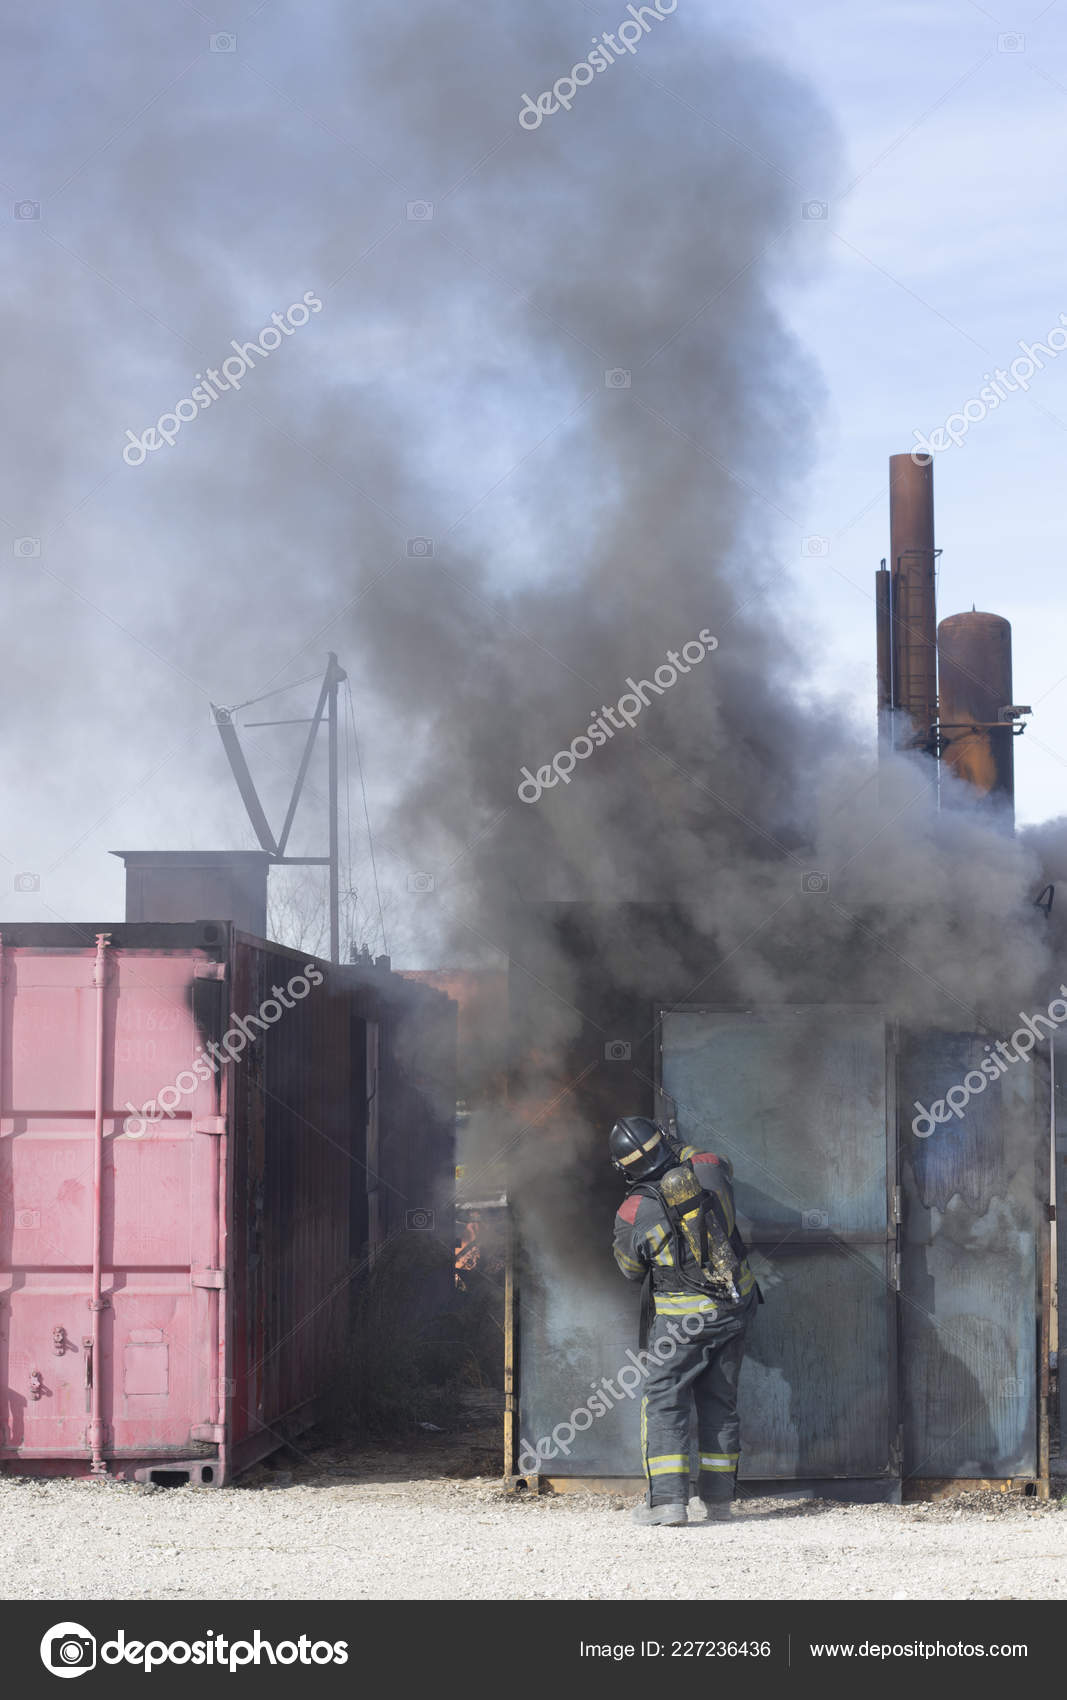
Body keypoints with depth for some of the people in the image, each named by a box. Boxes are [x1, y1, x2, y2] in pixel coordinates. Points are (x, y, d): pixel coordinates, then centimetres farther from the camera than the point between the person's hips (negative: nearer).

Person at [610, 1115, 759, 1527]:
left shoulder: (633, 1213, -15)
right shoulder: (708, 1168, -6)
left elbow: (632, 1270, 3)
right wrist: (680, 1150, 32)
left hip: (683, 1318, -5)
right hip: (736, 1302, 5)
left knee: (665, 1401, 2)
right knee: (720, 1400, 14)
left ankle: (667, 1498, -8)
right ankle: (718, 1499, 19)